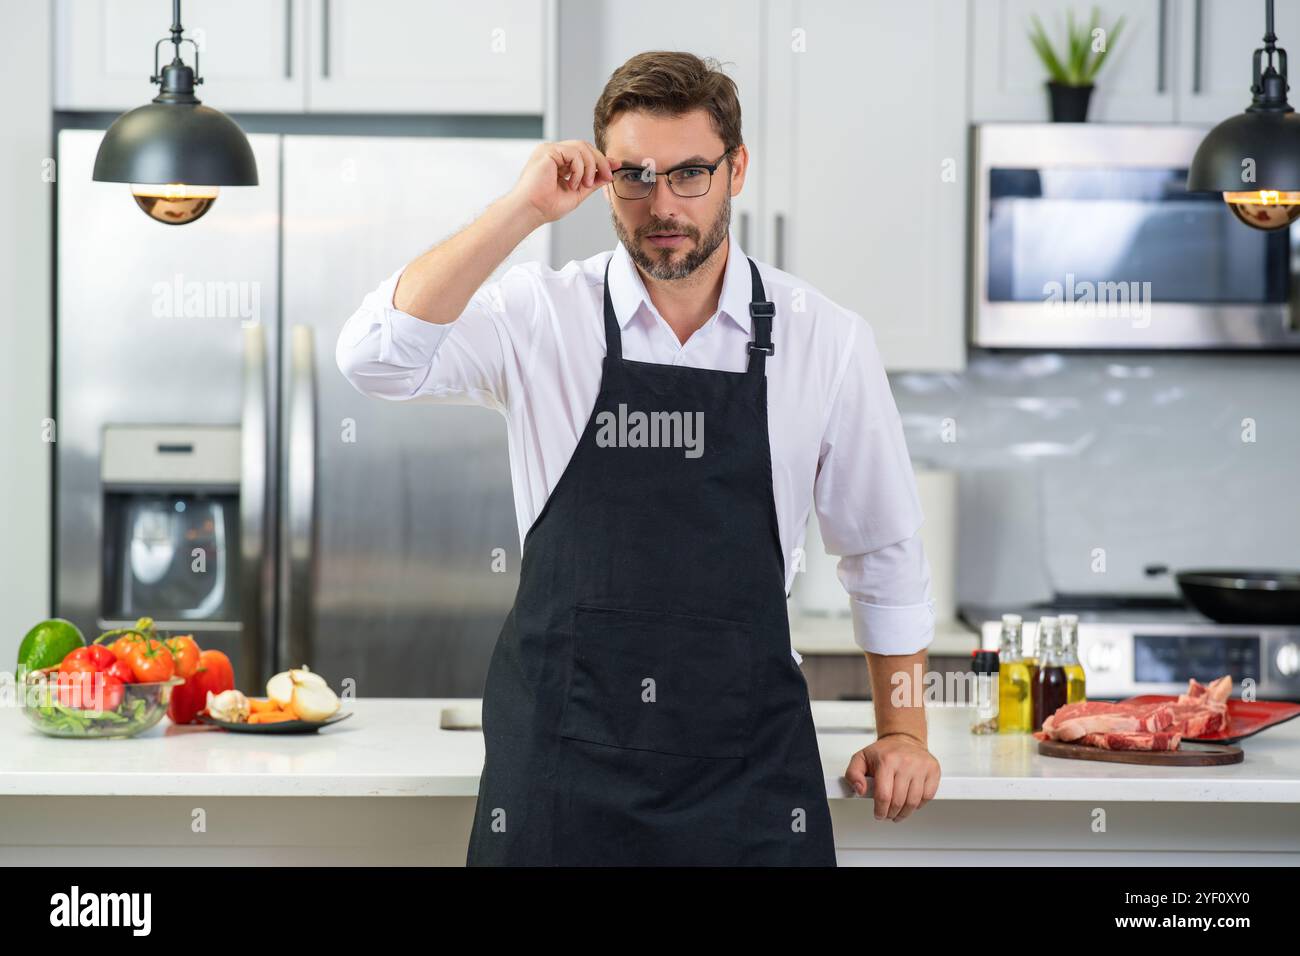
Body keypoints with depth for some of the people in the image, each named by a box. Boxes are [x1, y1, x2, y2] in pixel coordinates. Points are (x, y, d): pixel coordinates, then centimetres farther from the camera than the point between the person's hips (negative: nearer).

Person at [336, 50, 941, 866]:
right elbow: (377, 357, -20)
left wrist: (904, 733, 8)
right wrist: (523, 209, -22)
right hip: (559, 758, -1)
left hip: (748, 766, 1)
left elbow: (885, 552, 10)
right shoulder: (542, 316, -2)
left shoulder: (827, 339, 1)